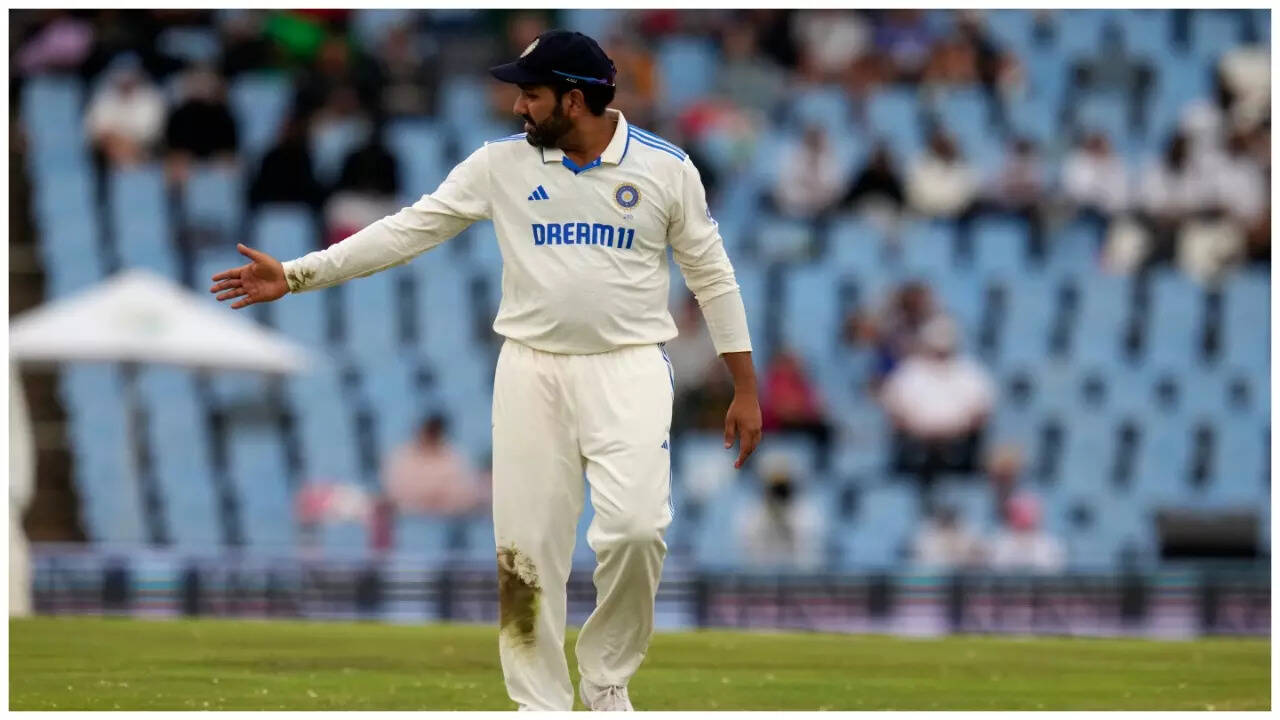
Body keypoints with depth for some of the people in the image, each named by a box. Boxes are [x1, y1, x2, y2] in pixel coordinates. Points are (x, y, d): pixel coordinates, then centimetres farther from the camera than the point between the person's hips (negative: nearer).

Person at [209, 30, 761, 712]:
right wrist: (295, 274, -6)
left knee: (634, 528, -20)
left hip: (628, 370, -2)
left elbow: (711, 276, 5)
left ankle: (606, 678, 3)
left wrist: (745, 390, 4)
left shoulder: (665, 167, -2)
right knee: (527, 545, -1)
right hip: (530, 369, 2)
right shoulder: (502, 163, 1)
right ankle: (542, 706, 12)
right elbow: (410, 228, 0)